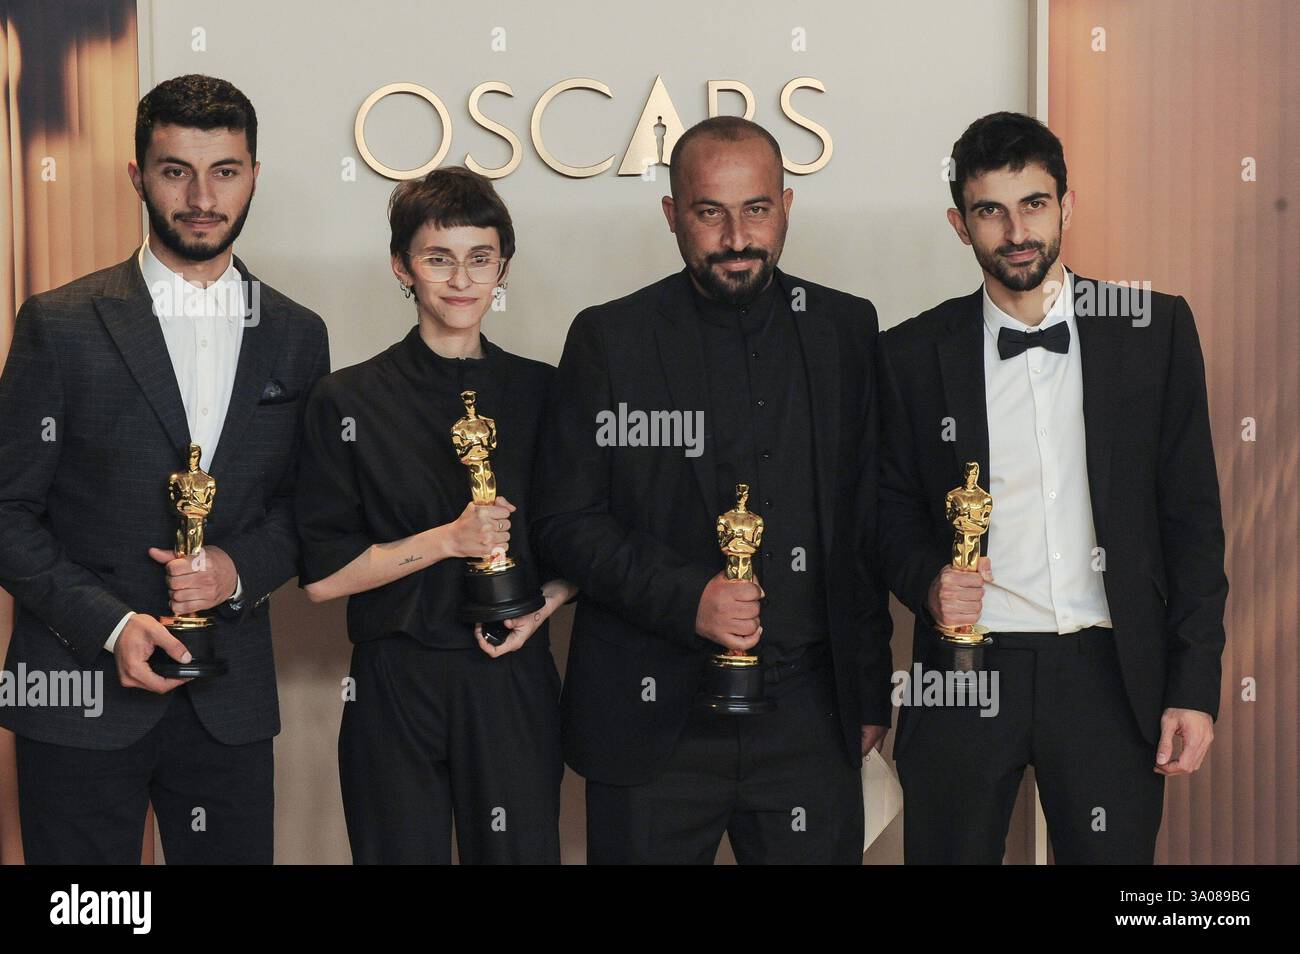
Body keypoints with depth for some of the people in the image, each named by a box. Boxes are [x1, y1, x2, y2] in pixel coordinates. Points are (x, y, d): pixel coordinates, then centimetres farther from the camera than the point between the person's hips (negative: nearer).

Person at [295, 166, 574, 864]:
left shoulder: (543, 393, 5)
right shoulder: (350, 401, -2)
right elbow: (321, 576, -4)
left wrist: (541, 607, -7)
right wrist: (447, 540, -14)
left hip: (514, 680, 2)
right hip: (396, 689, -1)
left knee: (520, 850, 7)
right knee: (402, 850, 8)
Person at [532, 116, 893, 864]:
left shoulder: (846, 329, 7)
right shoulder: (610, 339, 0)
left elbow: (869, 521, 10)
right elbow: (565, 520, -2)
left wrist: (870, 692, 10)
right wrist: (686, 598, -17)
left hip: (810, 718, 2)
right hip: (655, 717, -2)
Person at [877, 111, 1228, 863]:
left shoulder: (1156, 330, 2)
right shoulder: (913, 355, 3)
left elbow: (1192, 514, 2)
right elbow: (895, 511, 10)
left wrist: (1196, 685, -2)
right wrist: (927, 582, -12)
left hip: (1112, 673, 0)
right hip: (967, 668, 1)